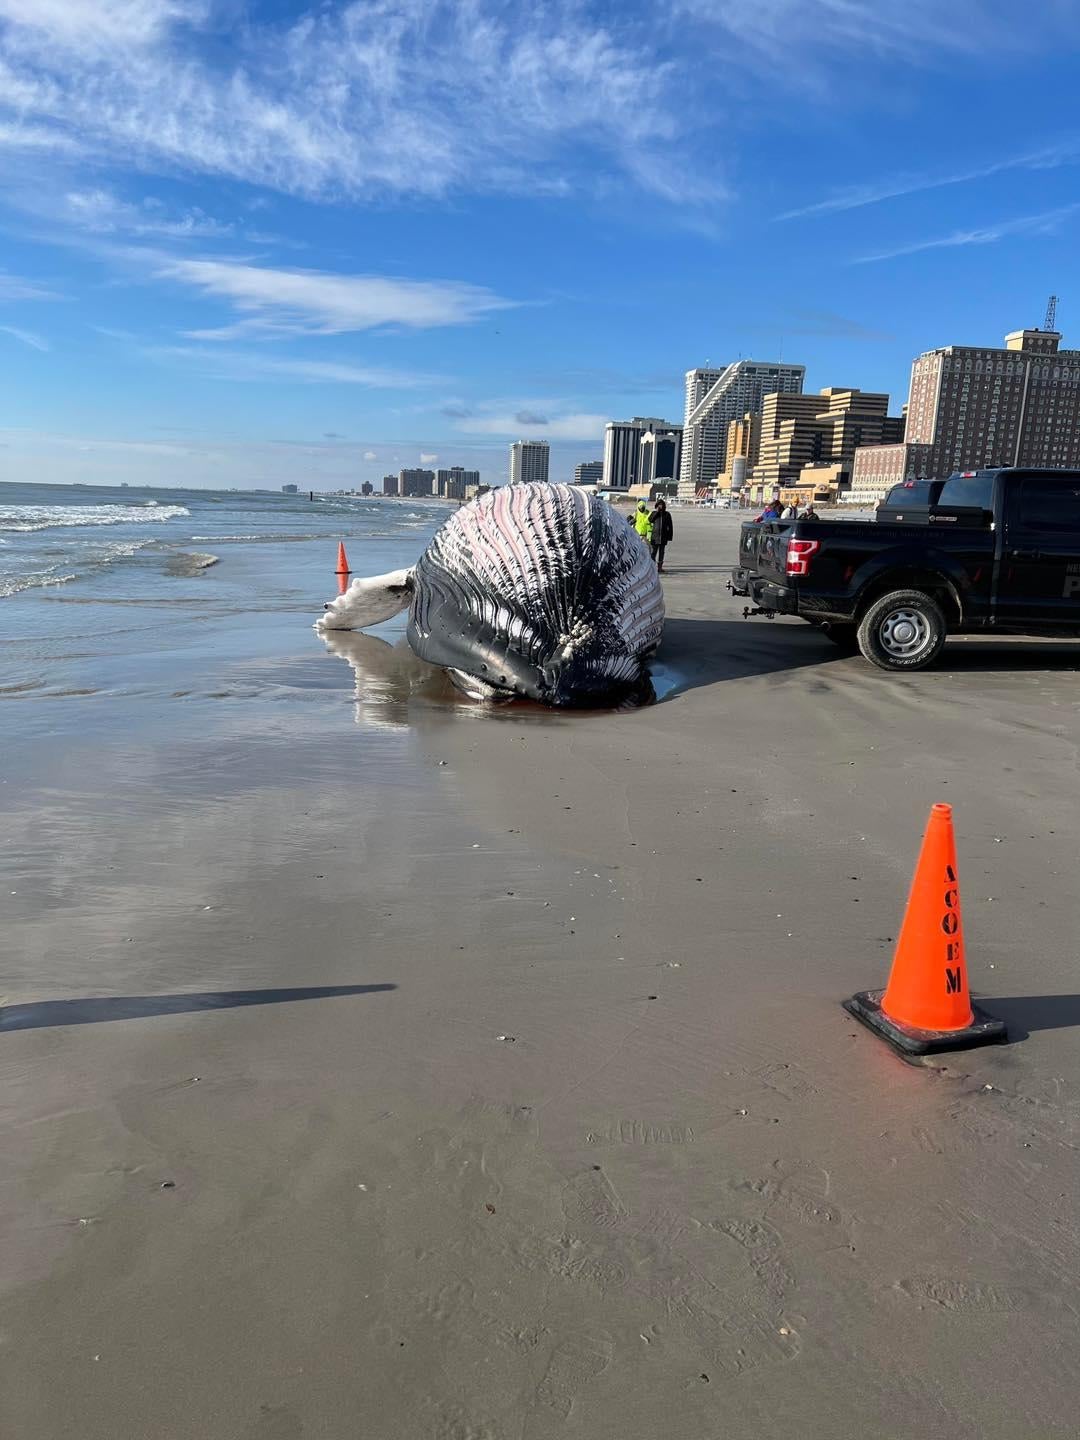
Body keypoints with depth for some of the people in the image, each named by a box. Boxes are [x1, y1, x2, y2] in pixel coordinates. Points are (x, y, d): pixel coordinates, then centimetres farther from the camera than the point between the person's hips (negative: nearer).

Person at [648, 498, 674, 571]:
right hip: (655, 536, -2)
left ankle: (660, 566, 12)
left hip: (663, 537, 2)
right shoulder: (654, 513, 5)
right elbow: (650, 520, -12)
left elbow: (670, 526, 8)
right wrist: (657, 512, -12)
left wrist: (670, 536, 4)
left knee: (661, 552, 6)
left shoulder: (667, 514, 7)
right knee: (654, 551, -4)